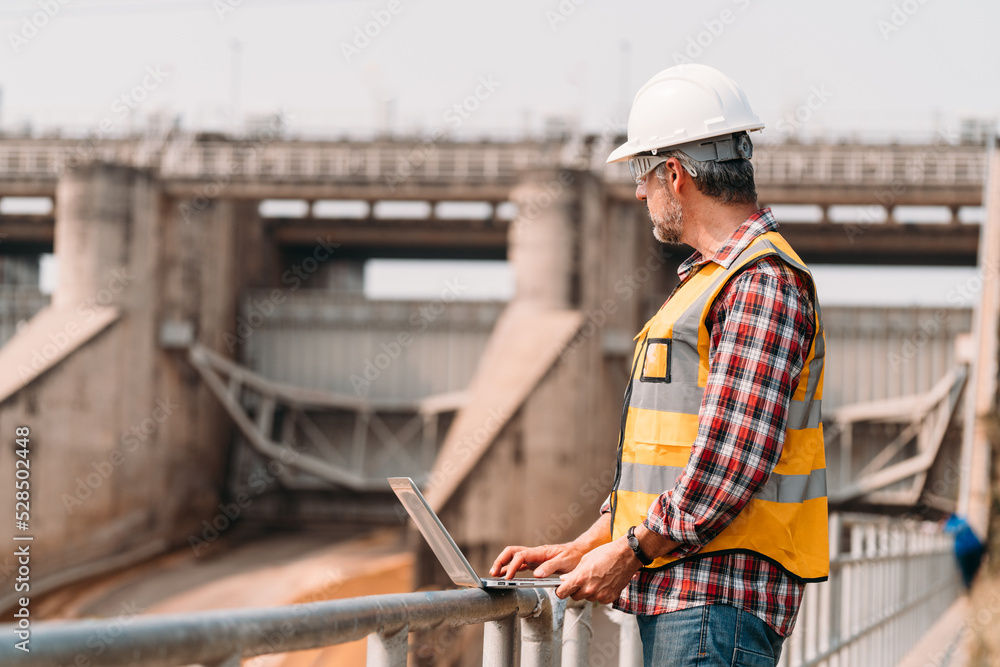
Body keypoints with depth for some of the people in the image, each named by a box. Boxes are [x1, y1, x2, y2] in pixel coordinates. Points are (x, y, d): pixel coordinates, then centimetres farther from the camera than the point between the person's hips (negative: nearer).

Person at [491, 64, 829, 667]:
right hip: (679, 594, 10)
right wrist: (586, 546, 15)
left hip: (719, 594, -10)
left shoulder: (762, 284, -13)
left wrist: (627, 554, -13)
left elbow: (730, 464, -21)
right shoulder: (712, 279, 21)